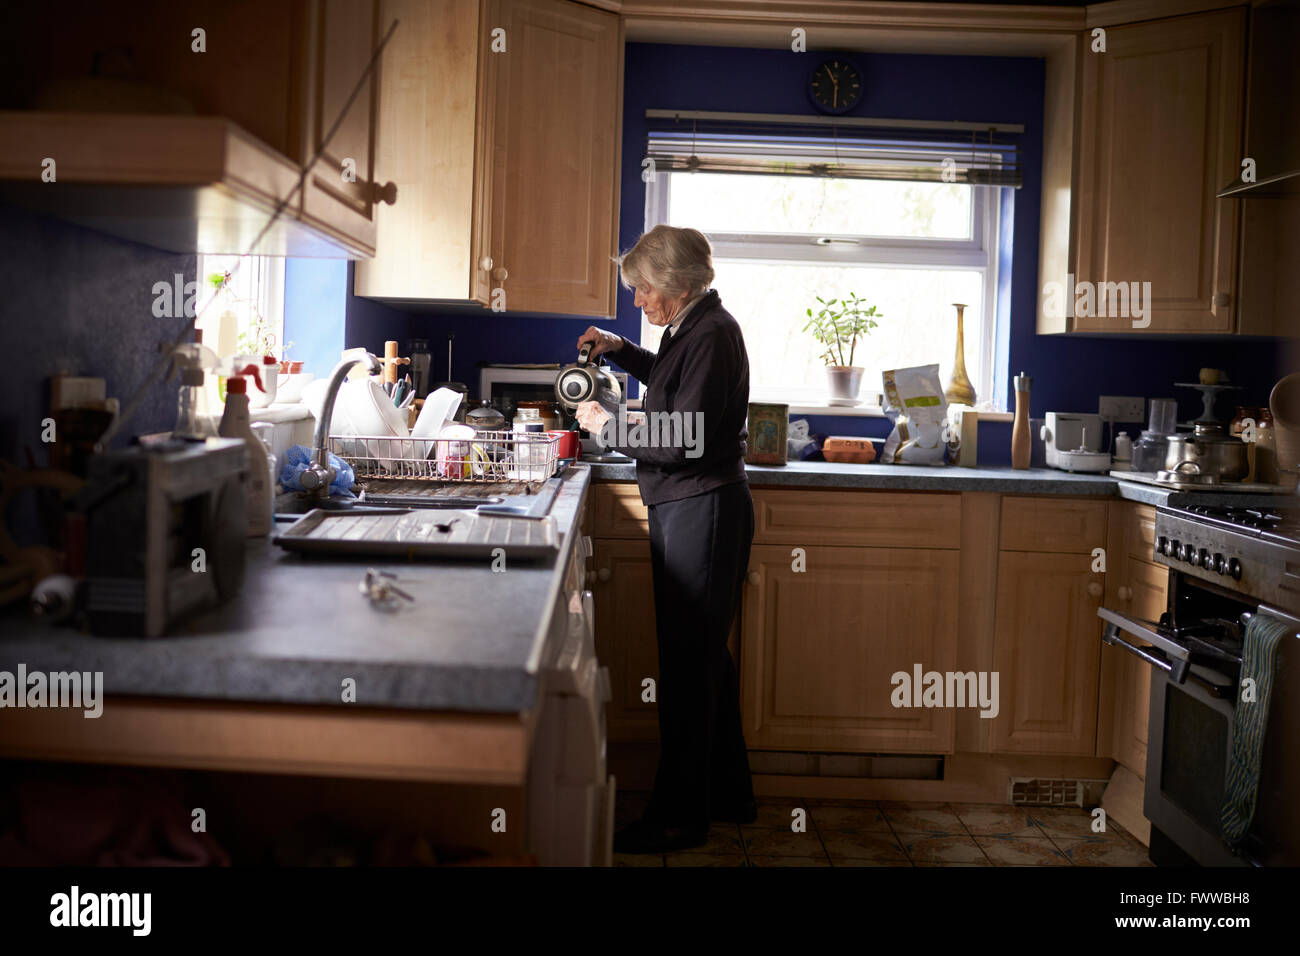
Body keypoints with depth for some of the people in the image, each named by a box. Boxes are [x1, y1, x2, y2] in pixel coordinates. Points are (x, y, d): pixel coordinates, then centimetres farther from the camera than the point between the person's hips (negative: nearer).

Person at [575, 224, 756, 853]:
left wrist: (605, 426, -10)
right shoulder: (694, 327, 13)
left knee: (687, 664, -4)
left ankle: (679, 818, 6)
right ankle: (728, 795, 30)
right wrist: (620, 350, 19)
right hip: (686, 510, 11)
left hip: (703, 511, -11)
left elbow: (680, 442, -22)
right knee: (705, 656, 17)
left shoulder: (712, 335, -17)